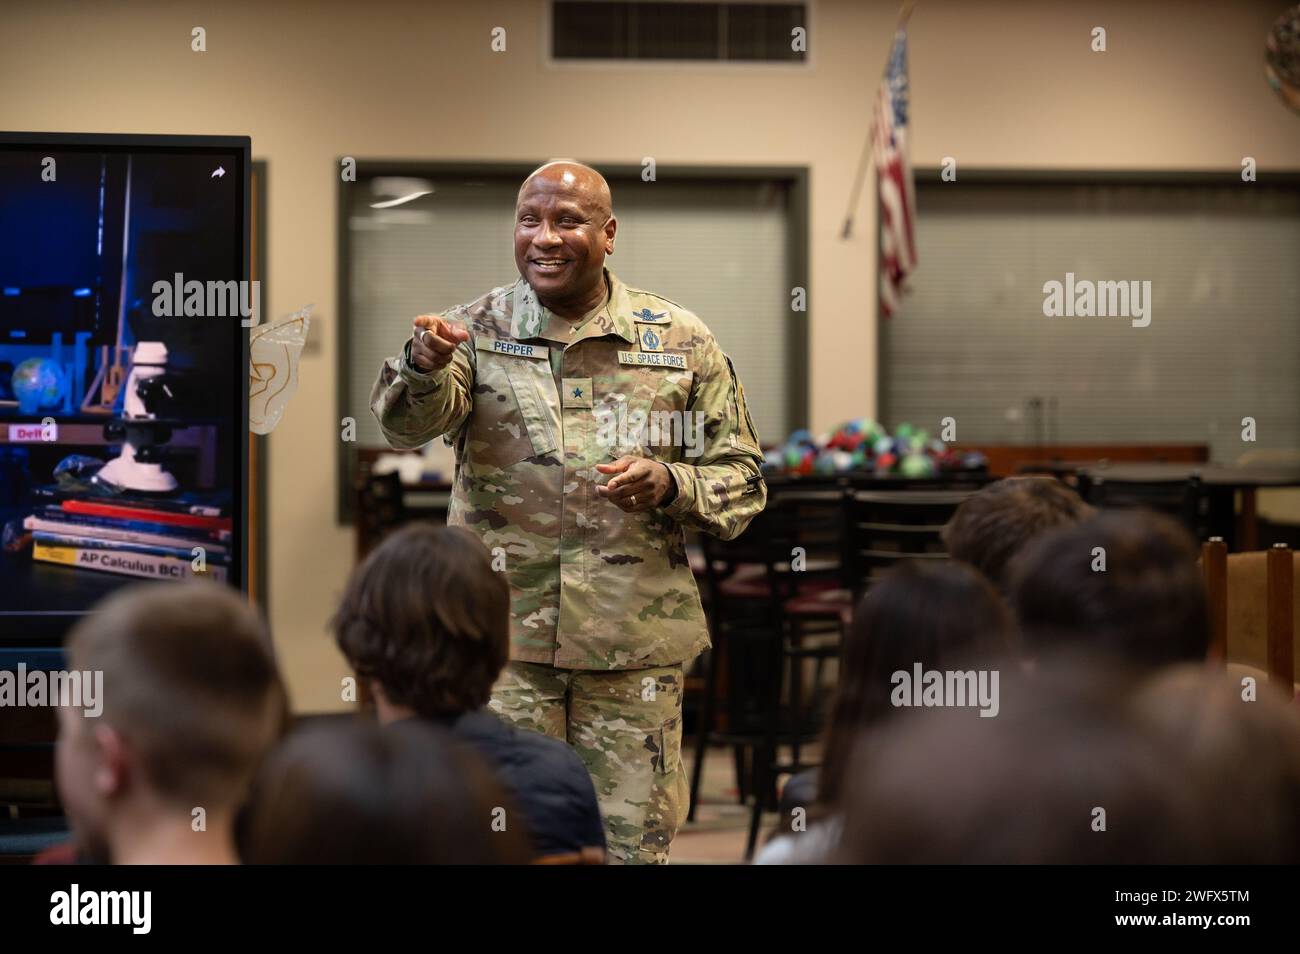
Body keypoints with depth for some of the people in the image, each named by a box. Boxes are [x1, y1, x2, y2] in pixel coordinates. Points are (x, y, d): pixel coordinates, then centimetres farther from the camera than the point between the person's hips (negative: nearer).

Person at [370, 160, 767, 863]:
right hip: (500, 640, 0)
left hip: (636, 643, 1)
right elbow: (407, 424, -16)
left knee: (634, 842, 6)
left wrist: (670, 484, -14)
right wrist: (424, 364, -38)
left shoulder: (682, 342, 4)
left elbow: (741, 481, 7)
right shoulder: (477, 330, 3)